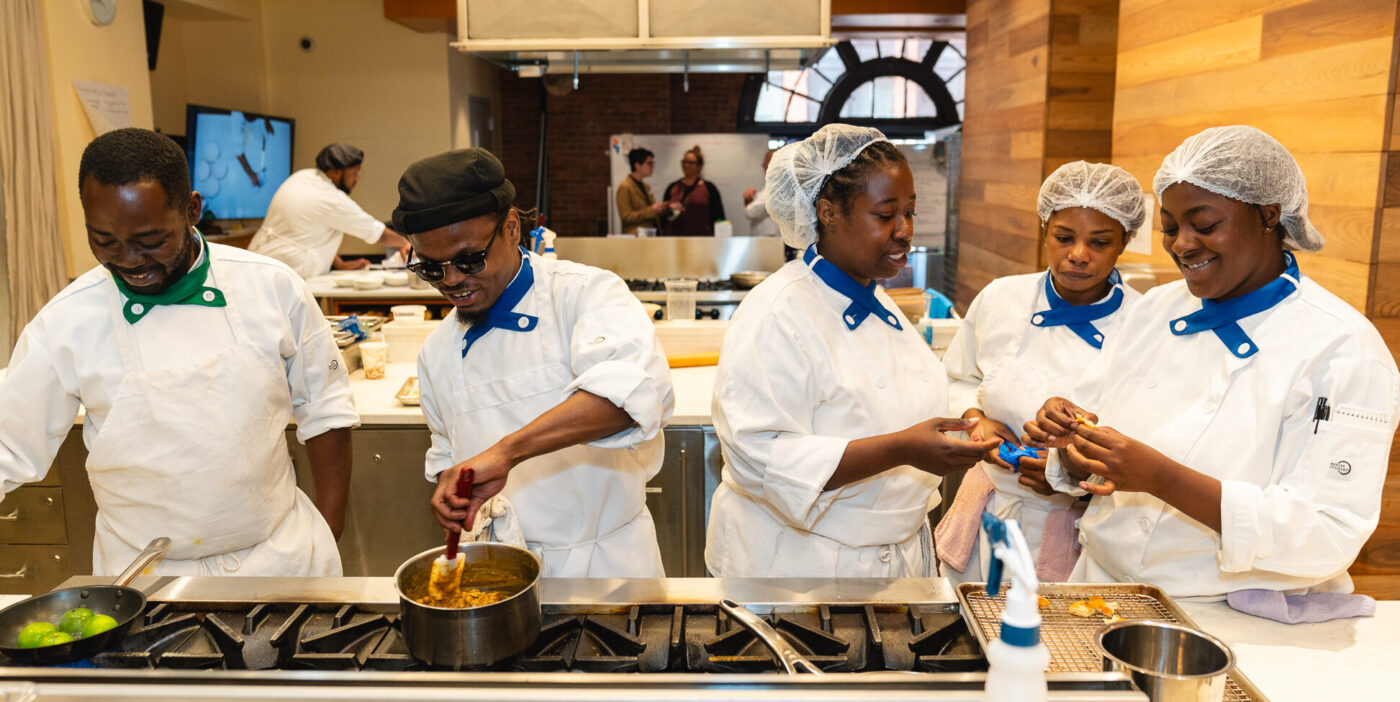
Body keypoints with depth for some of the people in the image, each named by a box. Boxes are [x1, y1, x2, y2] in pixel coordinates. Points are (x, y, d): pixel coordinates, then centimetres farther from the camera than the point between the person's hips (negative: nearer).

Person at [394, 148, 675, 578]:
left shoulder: (585, 293, -15)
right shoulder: (437, 353, 5)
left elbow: (636, 389, -36)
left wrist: (505, 452, -42)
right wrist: (449, 484, -3)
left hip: (604, 560, -4)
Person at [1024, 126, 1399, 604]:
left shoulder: (1343, 349, -11)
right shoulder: (1156, 309, 5)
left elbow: (1330, 535, -19)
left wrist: (1162, 479, -28)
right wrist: (1070, 438, -15)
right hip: (1102, 586, 1)